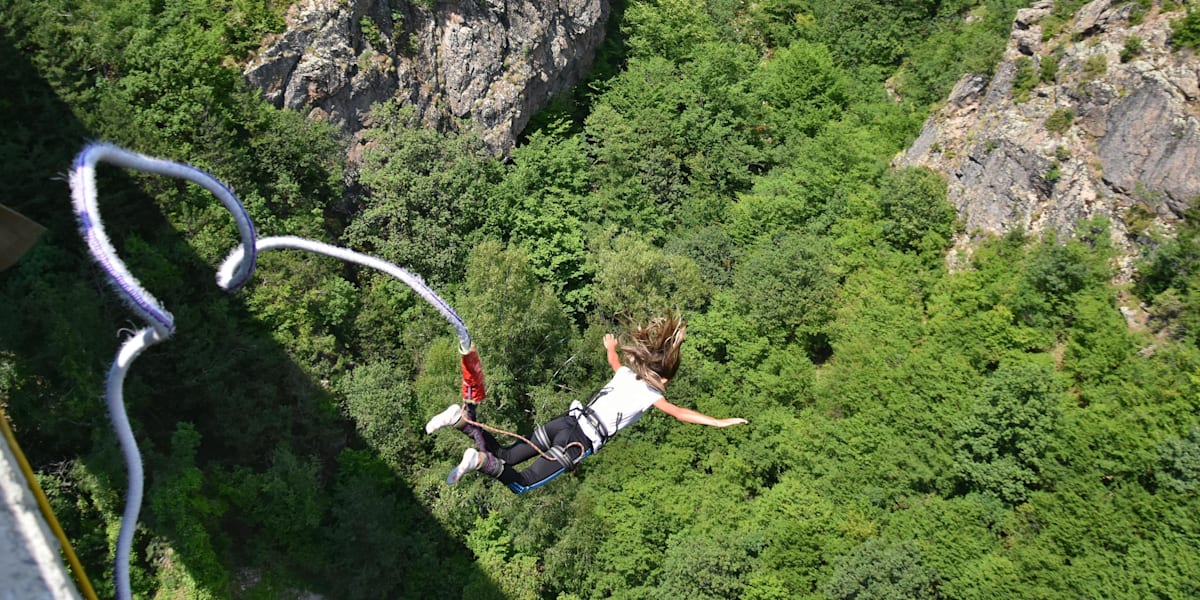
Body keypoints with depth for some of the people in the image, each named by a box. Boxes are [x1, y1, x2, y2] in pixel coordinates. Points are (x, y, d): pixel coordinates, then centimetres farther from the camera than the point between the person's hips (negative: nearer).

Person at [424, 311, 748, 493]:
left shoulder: (626, 373, 19)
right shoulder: (651, 395, 2)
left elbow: (614, 362, 42)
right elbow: (682, 414, -4)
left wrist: (610, 347, 64)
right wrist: (720, 421, 2)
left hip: (565, 422, 7)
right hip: (581, 440, -6)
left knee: (503, 457, 10)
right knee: (521, 484, -6)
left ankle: (463, 420, -9)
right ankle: (481, 460, -29)